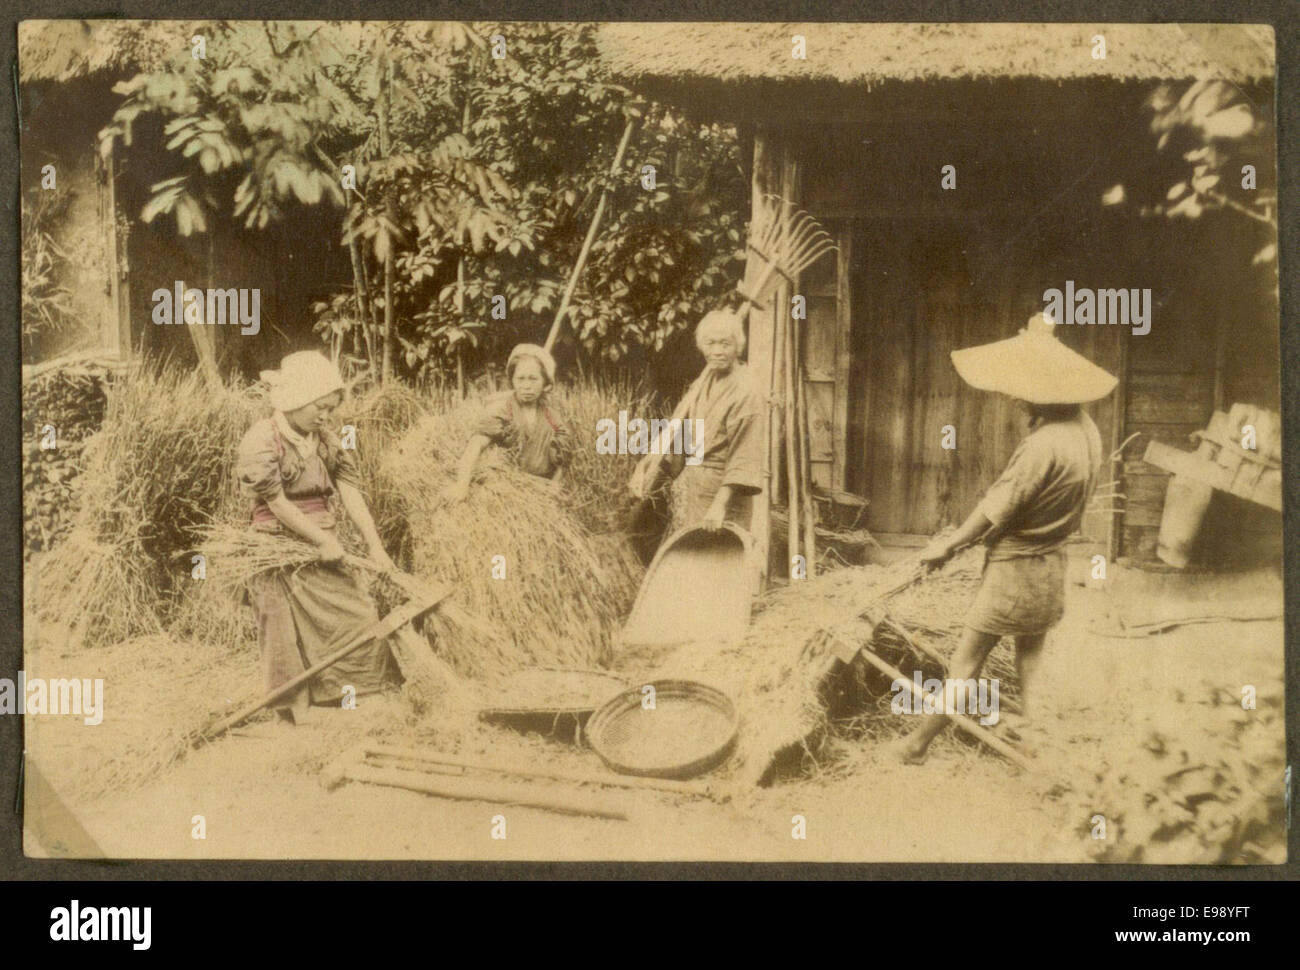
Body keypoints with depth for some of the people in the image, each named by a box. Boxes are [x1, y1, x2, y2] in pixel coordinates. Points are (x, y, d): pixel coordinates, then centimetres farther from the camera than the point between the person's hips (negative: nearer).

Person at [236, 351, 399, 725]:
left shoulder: (326, 439, 8)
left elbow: (350, 491, 3)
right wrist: (323, 540, -14)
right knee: (289, 642, 0)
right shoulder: (262, 441, -14)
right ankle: (296, 719, 11)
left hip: (323, 552, 7)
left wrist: (375, 545, -4)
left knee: (361, 620, 3)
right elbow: (277, 502, -17)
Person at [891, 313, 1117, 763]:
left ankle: (919, 743, 18)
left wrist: (948, 544, -5)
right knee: (1030, 665, 17)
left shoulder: (1044, 445, -28)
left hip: (1015, 570, -8)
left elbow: (996, 510, -20)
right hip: (1052, 566, 8)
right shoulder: (1085, 429, 1)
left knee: (965, 662, 5)